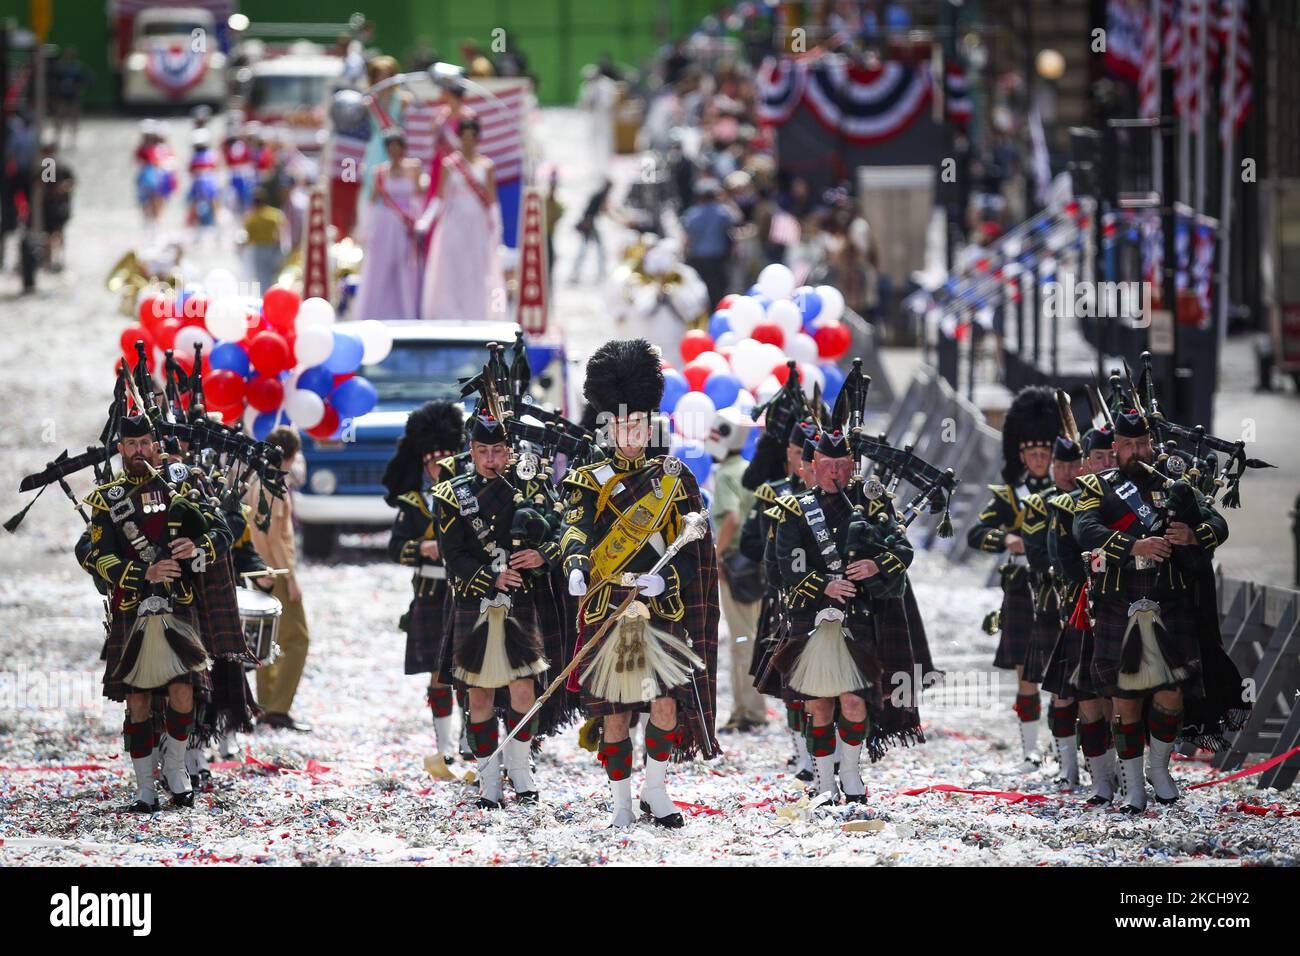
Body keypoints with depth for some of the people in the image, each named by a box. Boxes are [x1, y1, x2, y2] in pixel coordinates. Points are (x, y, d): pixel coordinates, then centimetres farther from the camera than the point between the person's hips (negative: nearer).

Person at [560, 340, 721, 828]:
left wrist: (664, 580, -15)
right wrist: (577, 567, -36)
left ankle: (656, 790, 13)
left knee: (666, 704, -7)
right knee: (615, 714, 1)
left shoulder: (671, 477, 8)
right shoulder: (589, 481, 4)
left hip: (661, 608, 1)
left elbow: (692, 548, 5)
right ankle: (622, 803, 12)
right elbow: (576, 529, -14)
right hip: (605, 614, -1)